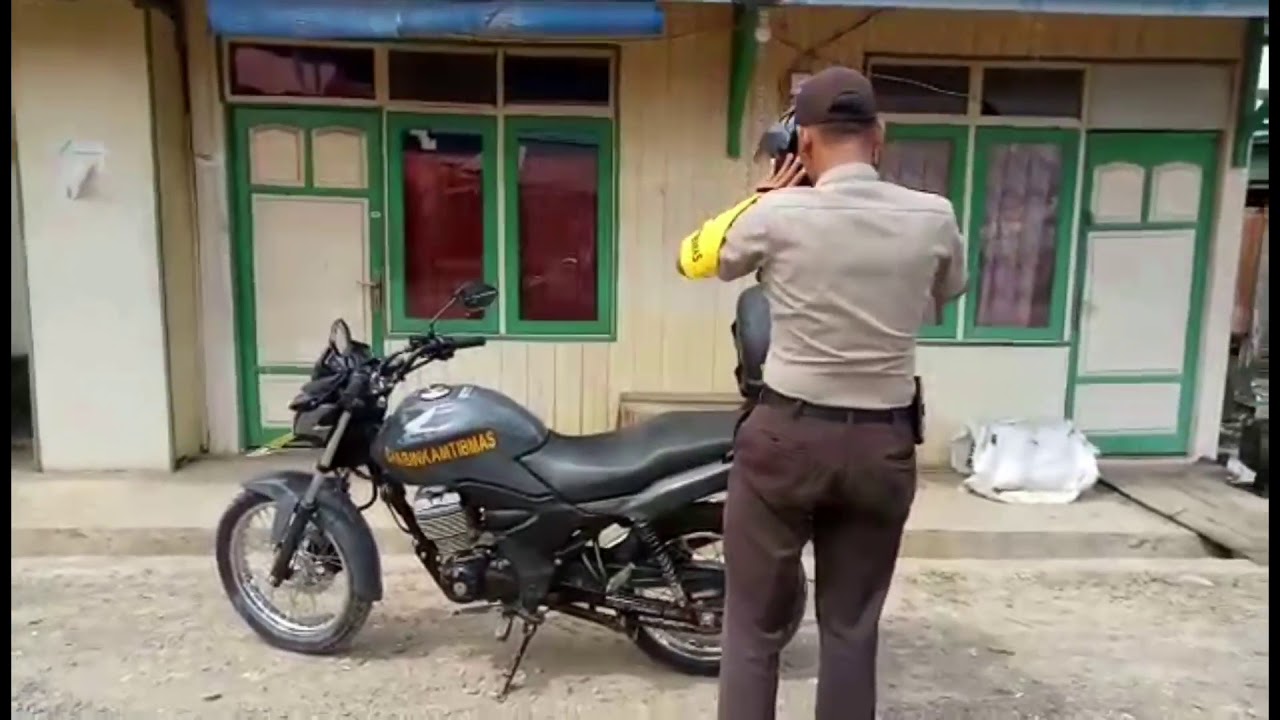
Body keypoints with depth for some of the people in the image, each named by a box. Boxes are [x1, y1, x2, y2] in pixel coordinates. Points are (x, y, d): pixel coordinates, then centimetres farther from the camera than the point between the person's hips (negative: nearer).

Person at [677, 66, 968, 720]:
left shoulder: (778, 215, -10)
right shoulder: (934, 218, -3)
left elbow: (694, 259, 8)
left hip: (787, 437, -2)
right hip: (884, 444, 3)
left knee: (754, 625, 12)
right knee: (852, 628, 16)